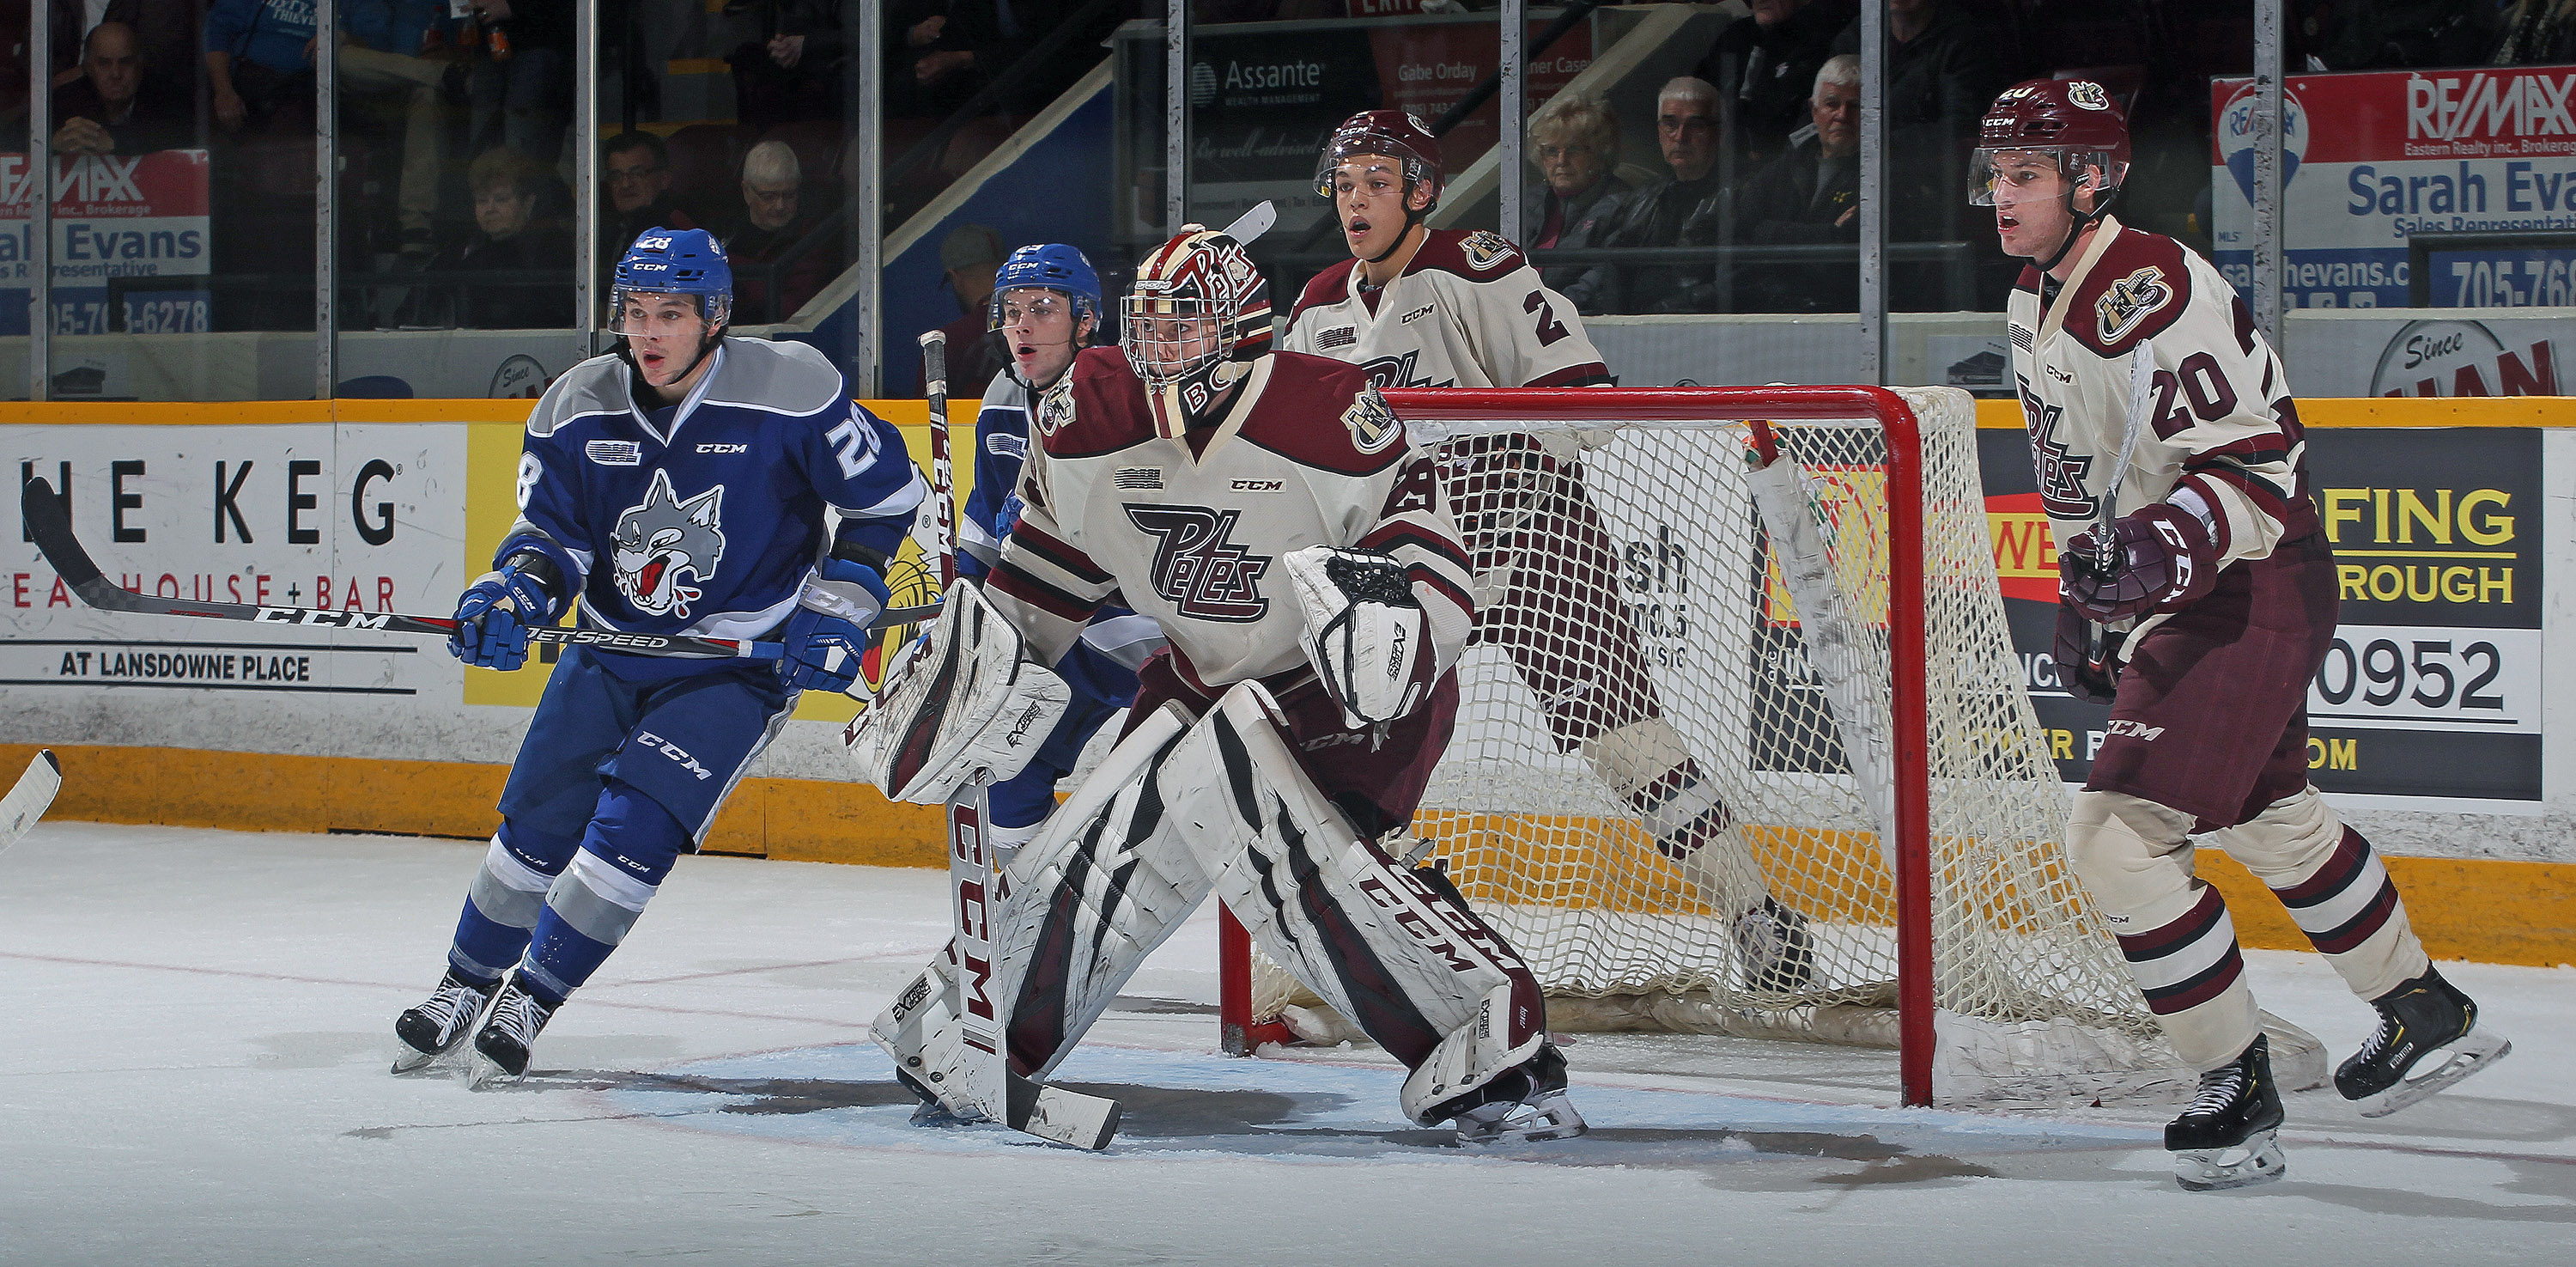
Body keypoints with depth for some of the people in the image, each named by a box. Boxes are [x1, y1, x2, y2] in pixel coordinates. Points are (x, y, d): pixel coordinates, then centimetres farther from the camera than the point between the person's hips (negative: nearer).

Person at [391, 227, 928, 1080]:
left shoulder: (791, 391, -18)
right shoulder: (578, 408, -8)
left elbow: (886, 494, -8)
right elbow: (553, 532, -2)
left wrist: (839, 608, -12)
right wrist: (514, 593, -23)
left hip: (741, 659, -4)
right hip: (611, 646, 4)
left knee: (637, 827, -16)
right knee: (538, 821, 7)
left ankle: (531, 999, 0)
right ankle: (467, 985, 28)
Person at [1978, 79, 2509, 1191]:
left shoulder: (2158, 291, -24)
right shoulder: (2035, 301, 7)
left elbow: (2263, 462, -25)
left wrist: (2167, 546, -37)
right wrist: (2082, 594, 20)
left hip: (2254, 591, -10)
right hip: (2168, 596, 10)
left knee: (2117, 838, -15)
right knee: (2268, 818, 23)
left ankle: (2239, 1090, -4)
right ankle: (2427, 1016, 41)